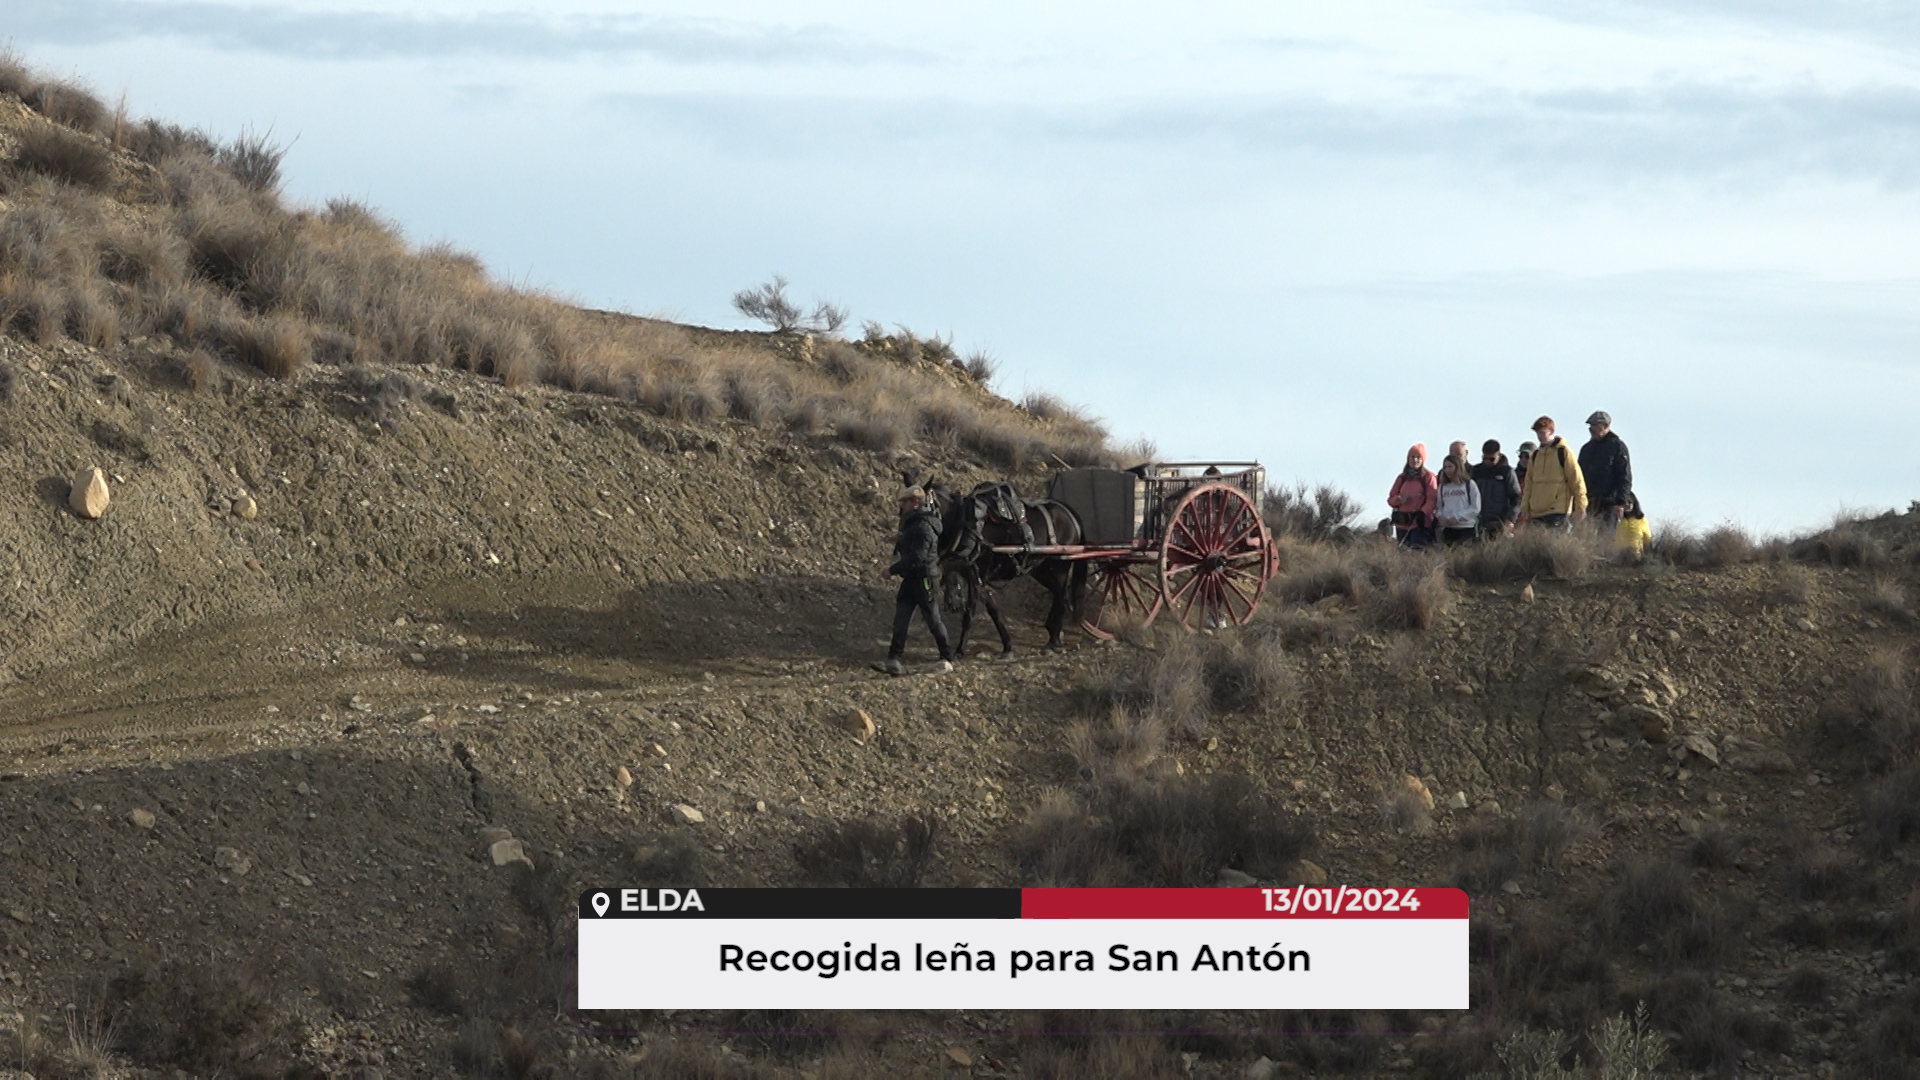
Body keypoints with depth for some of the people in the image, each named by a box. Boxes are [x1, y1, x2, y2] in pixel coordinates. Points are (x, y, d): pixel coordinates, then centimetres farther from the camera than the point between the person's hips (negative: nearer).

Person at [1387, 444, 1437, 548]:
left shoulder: (1428, 477, 1)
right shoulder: (1402, 478, 15)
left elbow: (1432, 500, -6)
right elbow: (1391, 499, 15)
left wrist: (1423, 513, -22)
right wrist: (1400, 499, -8)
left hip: (1420, 524, -5)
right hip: (1402, 523, 5)